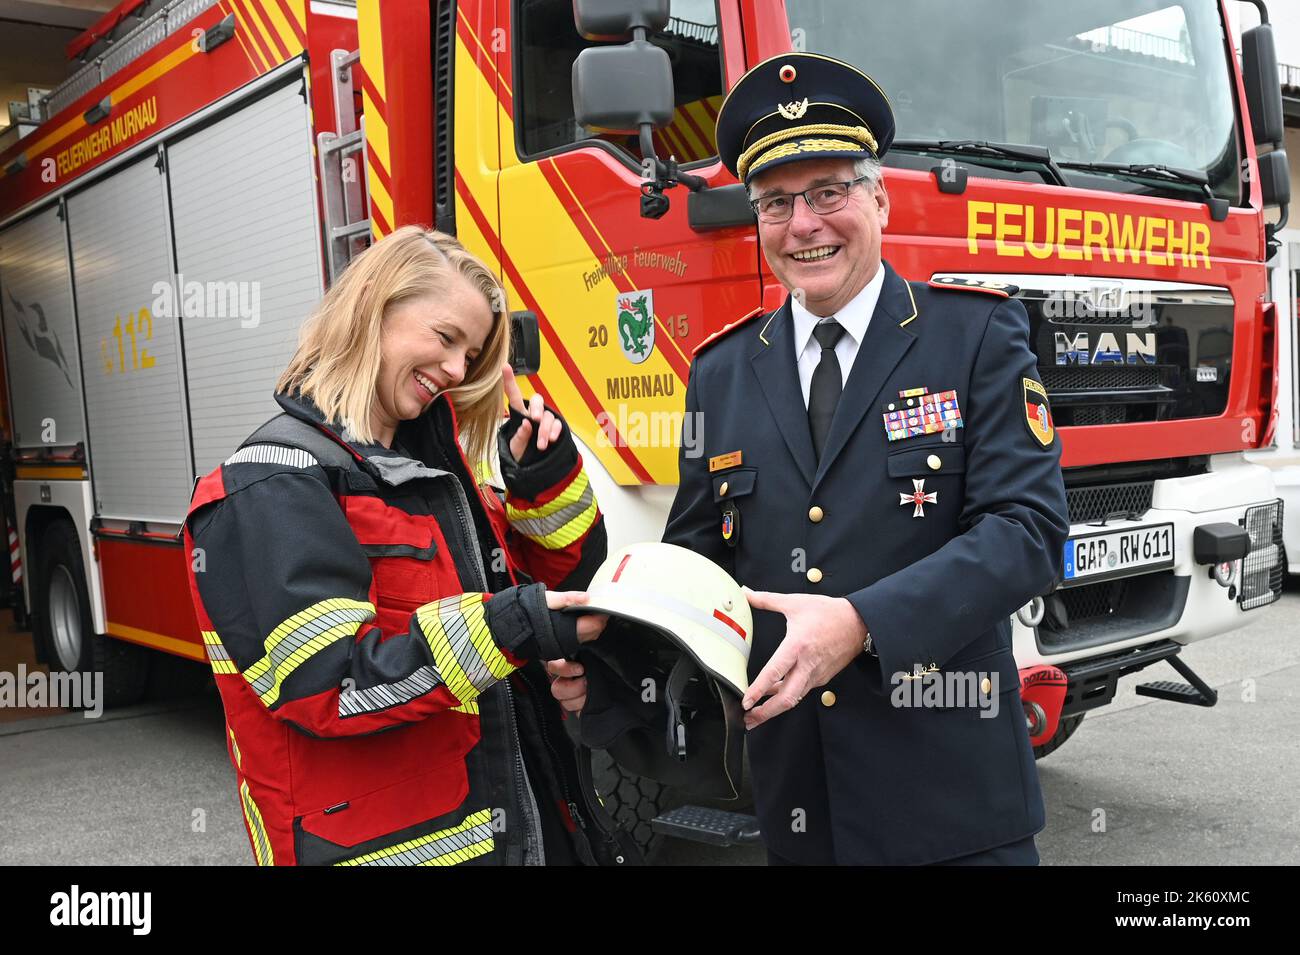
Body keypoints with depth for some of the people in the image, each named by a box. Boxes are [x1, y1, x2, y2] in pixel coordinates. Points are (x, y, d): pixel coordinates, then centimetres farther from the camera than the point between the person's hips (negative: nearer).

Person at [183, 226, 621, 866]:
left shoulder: (435, 464, 9)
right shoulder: (276, 486, -16)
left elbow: (557, 588, 12)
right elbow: (321, 687, -24)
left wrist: (547, 479, -4)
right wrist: (501, 630, -29)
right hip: (386, 843, -8)